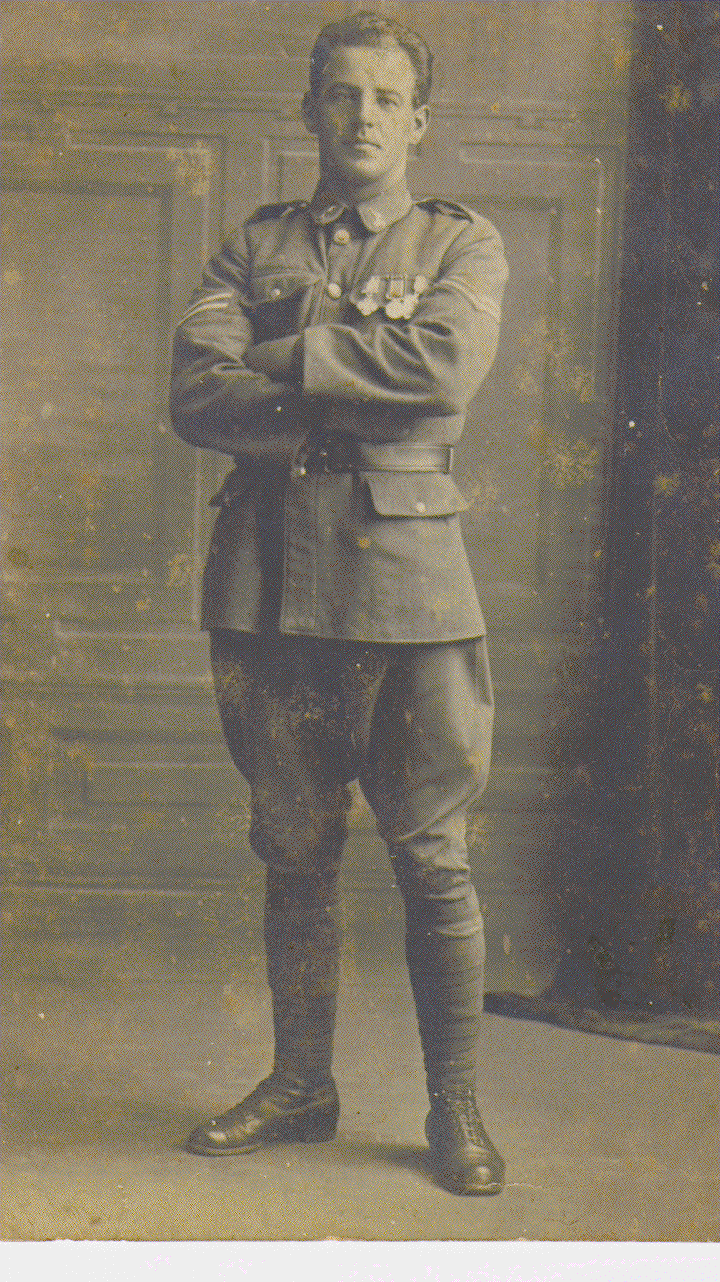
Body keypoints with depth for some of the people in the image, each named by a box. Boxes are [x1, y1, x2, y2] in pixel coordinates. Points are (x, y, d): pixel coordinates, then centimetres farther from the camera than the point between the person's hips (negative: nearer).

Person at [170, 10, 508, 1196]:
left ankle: (455, 1107, 12)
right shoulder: (256, 245, 14)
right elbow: (194, 396, -1)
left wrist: (287, 357, -8)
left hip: (408, 576, -2)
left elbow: (446, 364, -13)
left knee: (433, 858, 0)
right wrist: (340, 413, -12)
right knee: (296, 852, 10)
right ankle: (301, 1087, 23)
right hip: (274, 580, 3)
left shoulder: (463, 244, 9)